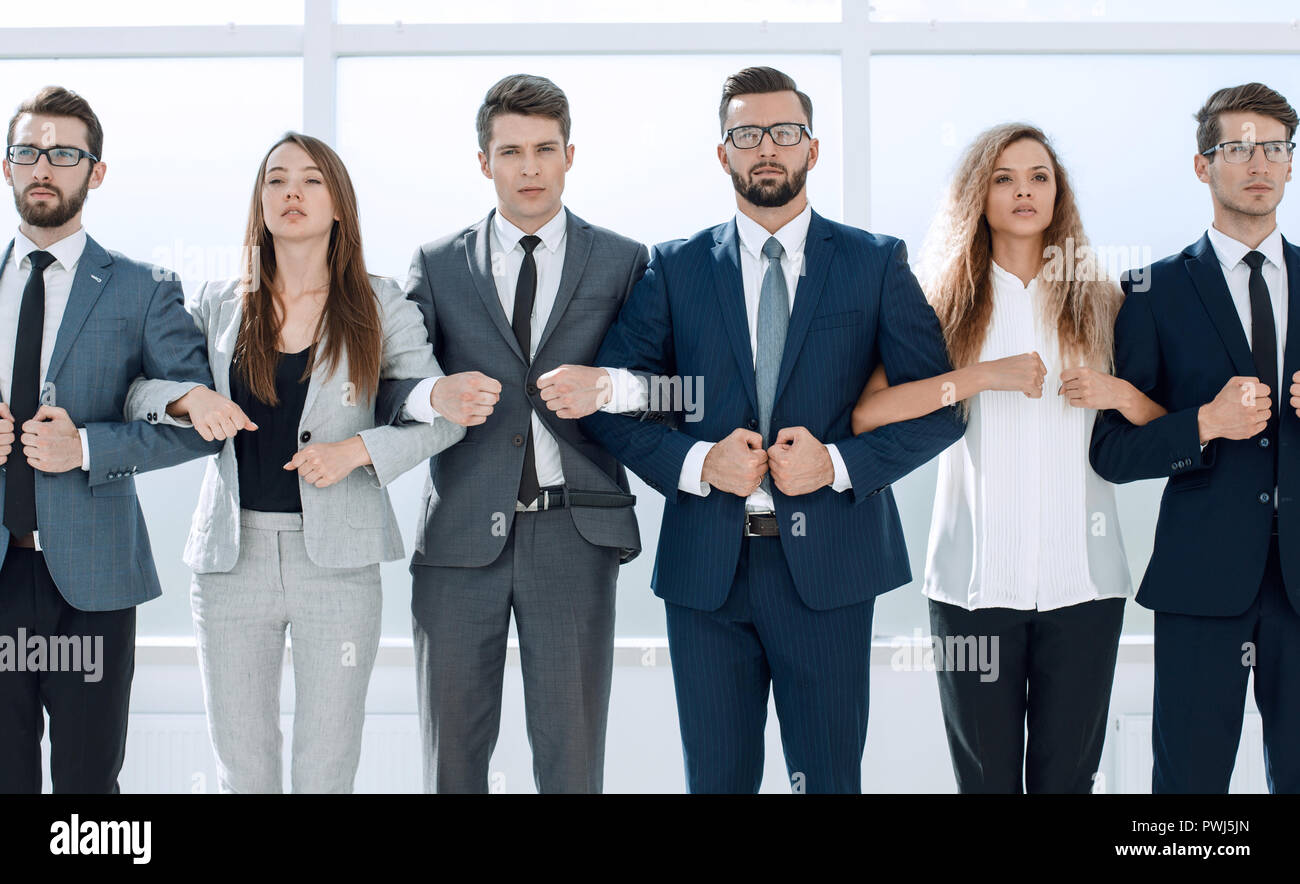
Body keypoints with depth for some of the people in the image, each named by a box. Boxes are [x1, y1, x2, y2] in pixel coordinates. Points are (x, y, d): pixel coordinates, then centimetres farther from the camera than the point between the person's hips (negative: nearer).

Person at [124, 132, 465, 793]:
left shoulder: (380, 306, 4)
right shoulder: (218, 305, 8)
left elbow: (444, 416, 4)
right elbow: (132, 393, 13)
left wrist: (357, 450, -12)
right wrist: (189, 399, -9)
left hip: (337, 560, -1)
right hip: (231, 559, 2)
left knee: (327, 773, 3)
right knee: (241, 772, 7)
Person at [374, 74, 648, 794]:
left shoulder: (623, 263, 8)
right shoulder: (436, 265, 10)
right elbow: (390, 389, 4)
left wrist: (605, 388, -17)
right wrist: (436, 395, -18)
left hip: (574, 536, -1)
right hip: (461, 536, 1)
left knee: (572, 758, 4)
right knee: (453, 755, 9)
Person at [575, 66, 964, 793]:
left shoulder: (877, 263, 5)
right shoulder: (677, 269, 7)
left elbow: (941, 406, 2)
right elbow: (610, 403, 4)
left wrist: (841, 462, -12)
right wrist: (696, 460, -13)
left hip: (827, 567, -1)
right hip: (706, 567, 1)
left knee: (830, 777, 8)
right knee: (718, 778, 11)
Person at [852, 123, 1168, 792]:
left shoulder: (1100, 303, 10)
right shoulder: (948, 304, 6)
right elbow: (866, 413, -9)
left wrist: (1120, 395, -8)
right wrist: (981, 375, -16)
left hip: (1083, 578, 1)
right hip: (976, 578, -1)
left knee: (1067, 774, 4)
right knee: (986, 776, 4)